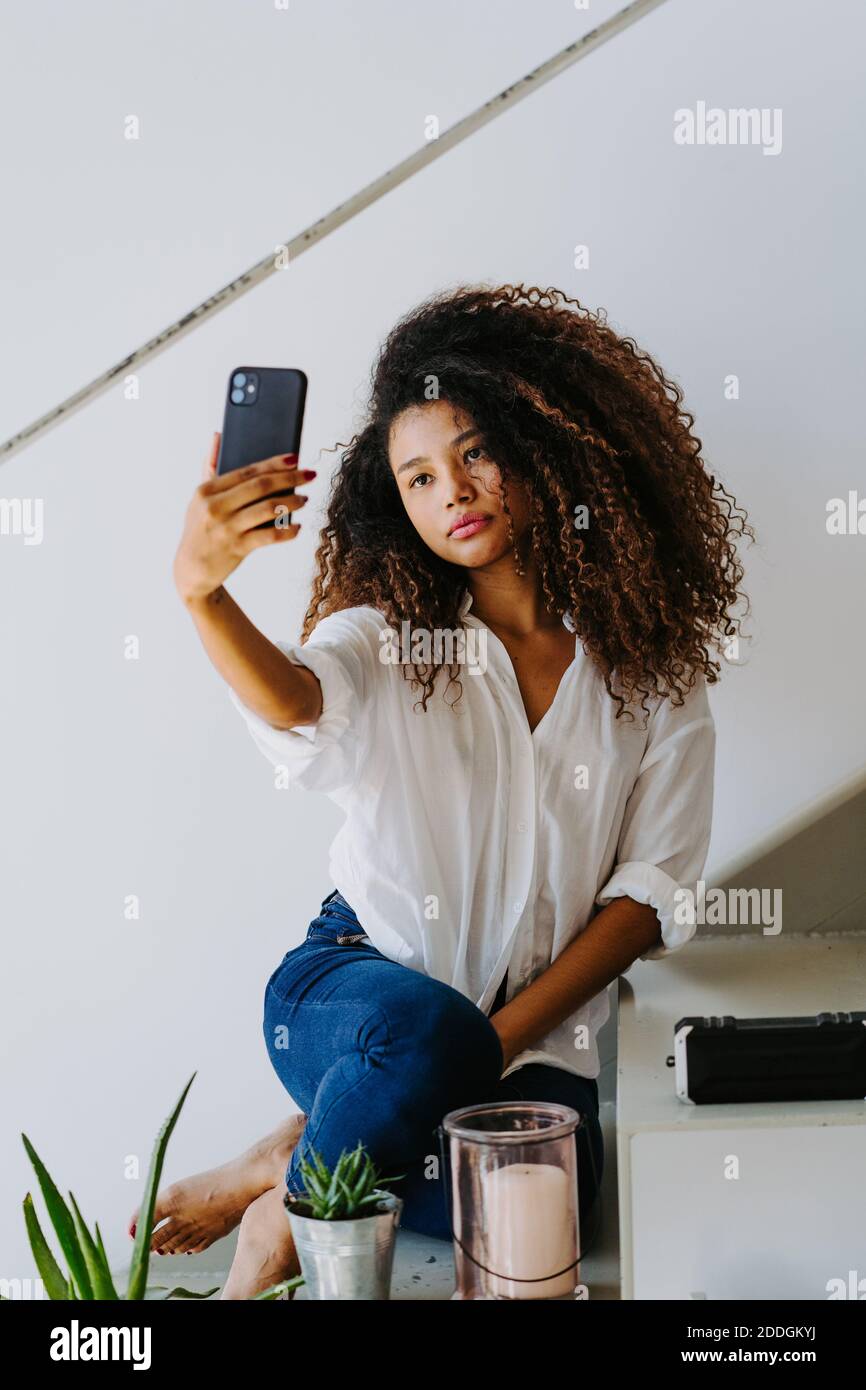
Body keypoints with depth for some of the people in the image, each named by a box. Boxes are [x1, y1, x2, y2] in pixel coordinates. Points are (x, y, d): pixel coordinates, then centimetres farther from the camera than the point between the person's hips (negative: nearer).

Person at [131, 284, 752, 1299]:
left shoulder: (652, 671, 3)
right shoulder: (386, 635, 1)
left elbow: (653, 885, -2)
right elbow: (289, 701, -23)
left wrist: (507, 1034, -12)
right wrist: (199, 587, -44)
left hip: (538, 1023, 2)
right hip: (357, 980, -1)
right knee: (432, 1032, -36)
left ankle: (277, 1170, -4)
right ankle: (294, 1215, -7)